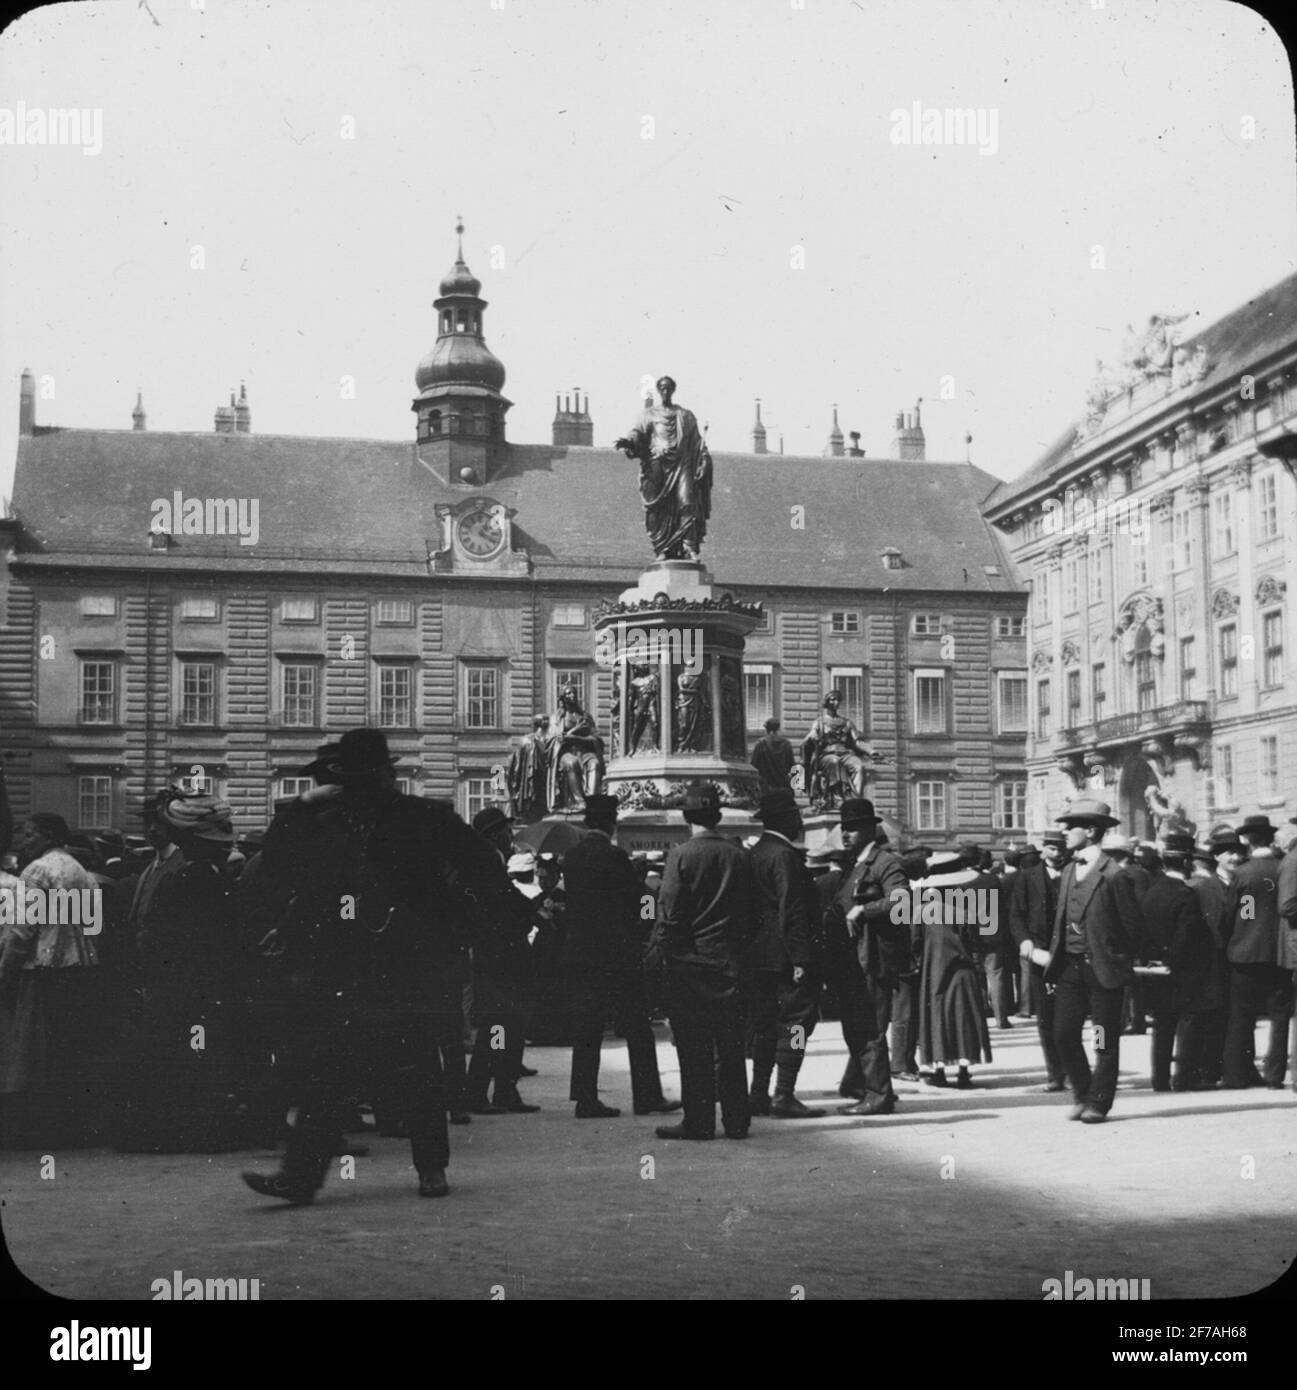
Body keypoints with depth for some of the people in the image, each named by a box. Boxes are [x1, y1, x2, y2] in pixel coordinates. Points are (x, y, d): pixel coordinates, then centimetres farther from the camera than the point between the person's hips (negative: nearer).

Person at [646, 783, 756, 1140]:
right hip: (729, 962, 4)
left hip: (689, 962, -4)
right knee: (730, 1046, 10)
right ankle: (736, 1121, 13)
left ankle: (699, 1122, 4)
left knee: (694, 1047, 2)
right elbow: (750, 913, 6)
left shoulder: (682, 855, -9)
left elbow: (669, 913, -11)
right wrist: (739, 951, 15)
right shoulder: (738, 856, 3)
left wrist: (656, 953, -2)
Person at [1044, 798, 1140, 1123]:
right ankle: (1083, 1095, 20)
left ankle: (1098, 1103, 14)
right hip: (1070, 967, 6)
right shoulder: (1068, 872, 12)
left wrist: (1120, 963, -2)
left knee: (1105, 1042, 3)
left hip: (1103, 970, -6)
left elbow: (1131, 925, -6)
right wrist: (1054, 962, 9)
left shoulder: (1114, 876, -11)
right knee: (1064, 1033, 3)